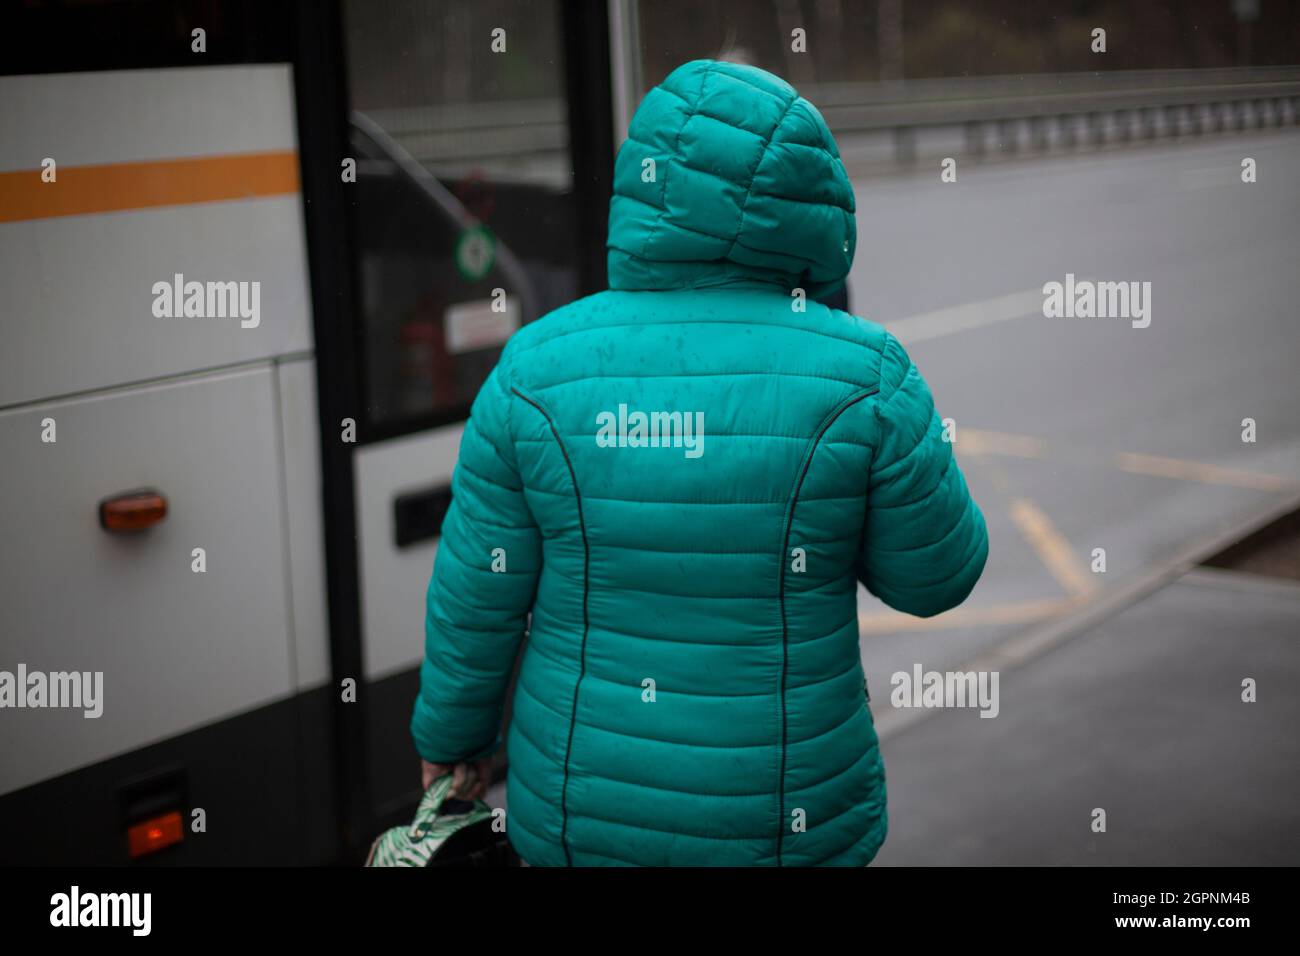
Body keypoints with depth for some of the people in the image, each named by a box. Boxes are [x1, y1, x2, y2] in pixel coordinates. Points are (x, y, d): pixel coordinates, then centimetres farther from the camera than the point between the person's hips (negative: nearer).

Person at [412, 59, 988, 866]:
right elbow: (935, 569, -5)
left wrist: (455, 725, 13)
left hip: (590, 796, 2)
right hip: (780, 812, -1)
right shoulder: (857, 378, -18)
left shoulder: (542, 370, -13)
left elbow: (477, 591, -5)